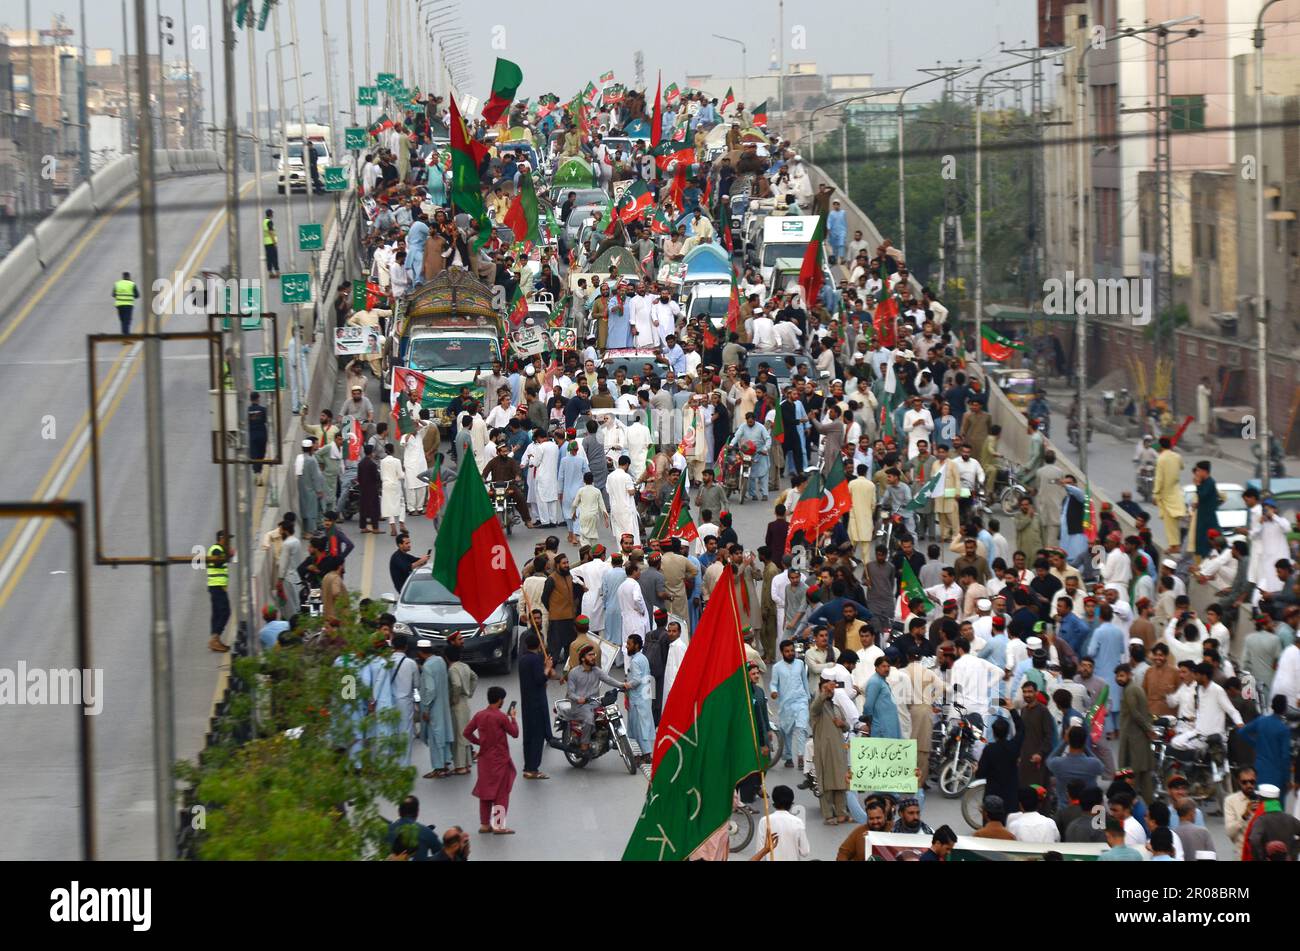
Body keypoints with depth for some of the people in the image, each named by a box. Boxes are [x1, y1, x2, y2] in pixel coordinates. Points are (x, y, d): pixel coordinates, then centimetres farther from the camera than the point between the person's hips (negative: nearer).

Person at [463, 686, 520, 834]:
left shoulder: (479, 715, 1)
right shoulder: (501, 717, -16)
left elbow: (466, 732, 4)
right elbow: (515, 733, -6)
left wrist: (479, 742, 11)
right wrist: (513, 718, 8)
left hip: (484, 759, 6)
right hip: (500, 759, -6)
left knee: (485, 791, 14)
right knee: (501, 793, 1)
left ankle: (484, 824, 18)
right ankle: (498, 825, -1)